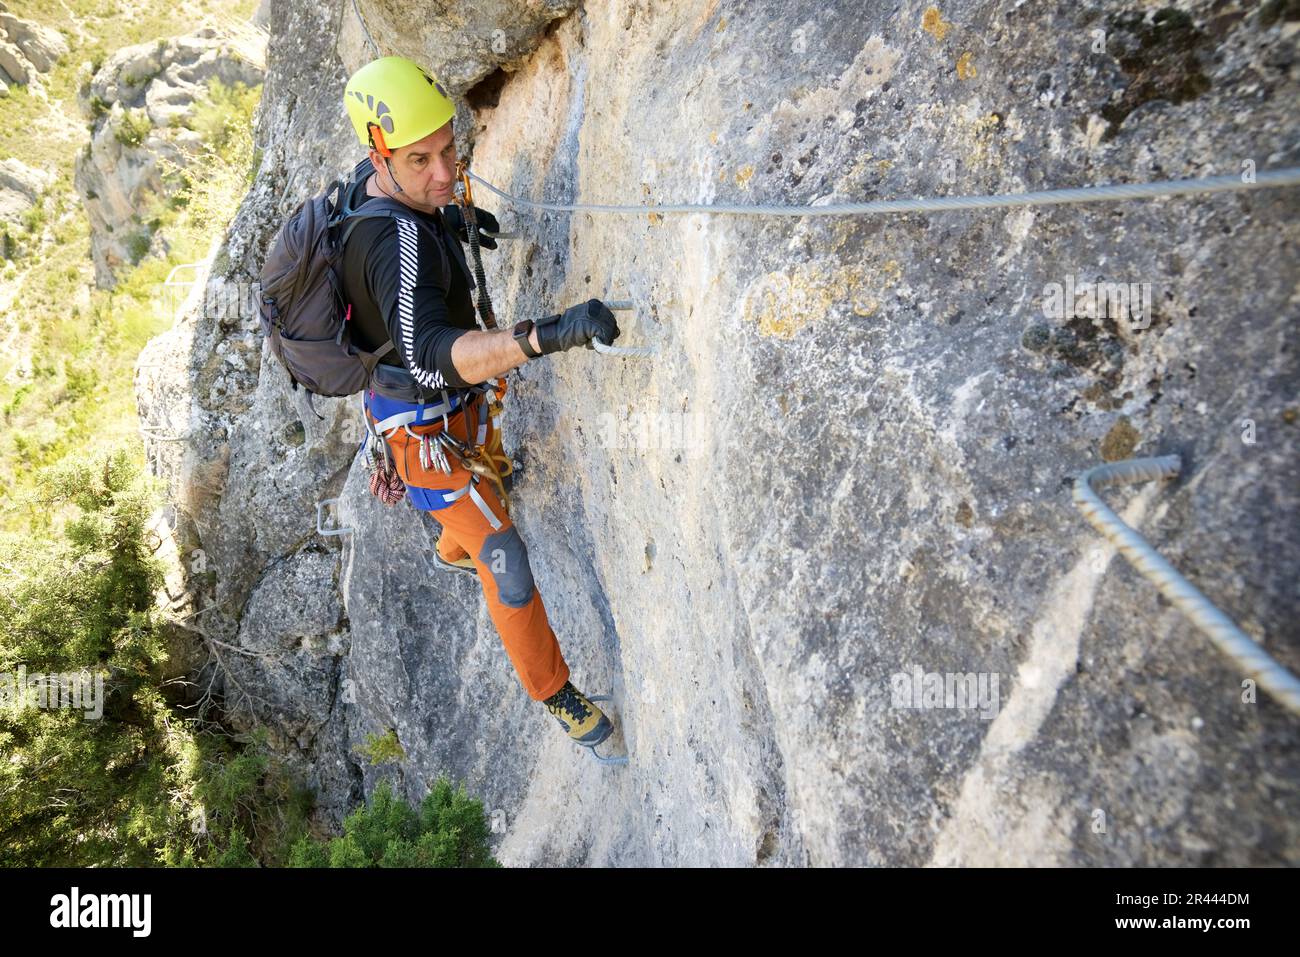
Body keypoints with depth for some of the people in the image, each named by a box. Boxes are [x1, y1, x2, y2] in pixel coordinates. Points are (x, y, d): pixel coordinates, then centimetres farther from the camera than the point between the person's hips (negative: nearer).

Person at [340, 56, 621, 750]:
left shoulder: (374, 183, -8)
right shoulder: (399, 241, -38)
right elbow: (433, 354, -56)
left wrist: (451, 216, 6)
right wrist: (547, 336, -71)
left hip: (461, 403, 9)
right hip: (426, 431, -9)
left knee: (492, 479, 36)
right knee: (506, 562, -1)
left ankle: (451, 552, 69)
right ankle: (554, 693, 19)